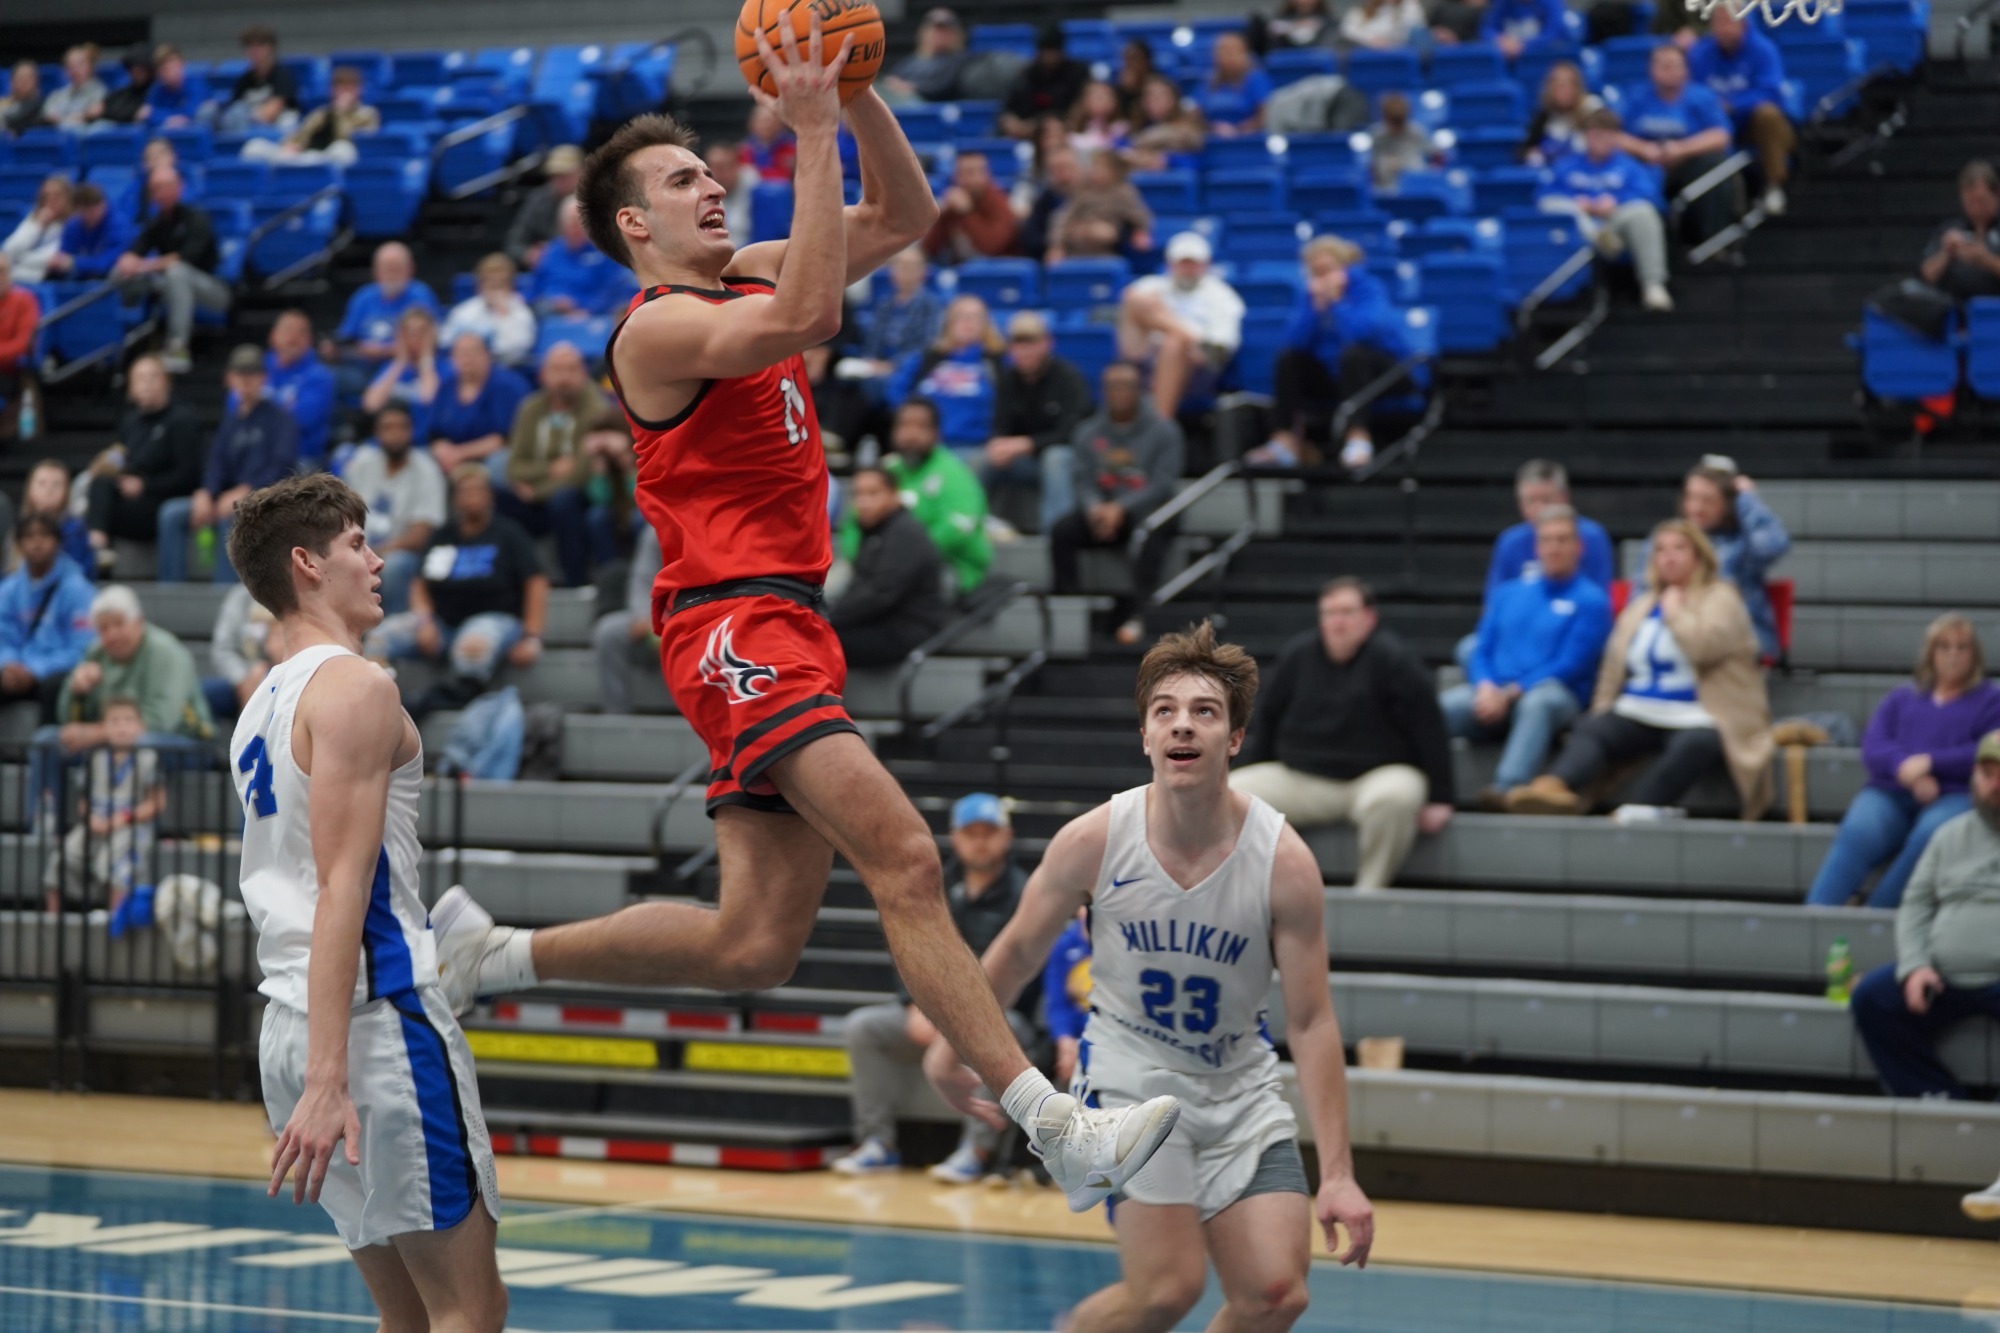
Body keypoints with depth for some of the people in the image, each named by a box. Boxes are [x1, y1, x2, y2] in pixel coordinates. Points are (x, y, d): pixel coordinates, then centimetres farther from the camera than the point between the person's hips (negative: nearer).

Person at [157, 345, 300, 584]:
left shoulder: (279, 419, 1)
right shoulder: (230, 423, 19)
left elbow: (283, 466, -12)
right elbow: (217, 465, 11)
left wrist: (245, 491, -24)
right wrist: (205, 493, -12)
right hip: (230, 500, 6)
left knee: (229, 517, -37)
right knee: (171, 513, -14)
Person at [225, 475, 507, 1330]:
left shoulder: (263, 707, 19)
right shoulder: (355, 688, -10)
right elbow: (341, 885, -18)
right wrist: (327, 1080, -25)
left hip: (288, 1022, 9)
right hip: (378, 1013, -9)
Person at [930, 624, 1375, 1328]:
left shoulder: (1284, 860, -15)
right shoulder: (1094, 840, -15)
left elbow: (1310, 1023, -12)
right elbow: (1019, 950, 3)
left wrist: (1338, 1175, -16)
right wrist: (955, 1044, 12)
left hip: (1239, 1088, 2)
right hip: (1129, 1078, -2)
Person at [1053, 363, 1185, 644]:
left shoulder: (1162, 430, -1)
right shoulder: (1088, 432, 10)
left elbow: (1163, 484, -11)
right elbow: (1081, 481, 1)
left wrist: (1120, 508, -25)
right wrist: (1094, 508, -24)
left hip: (1146, 509, -3)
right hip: (1101, 508, 3)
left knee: (1152, 533, -39)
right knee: (1061, 531, -25)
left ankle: (1135, 613, -42)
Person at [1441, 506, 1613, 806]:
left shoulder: (1591, 600, 6)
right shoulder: (1509, 594, 23)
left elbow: (1571, 667, -4)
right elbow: (1482, 651, 17)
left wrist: (1510, 693, -12)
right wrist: (1486, 687, -7)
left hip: (1555, 694, -4)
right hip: (1494, 694, 4)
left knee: (1538, 703, -41)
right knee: (1442, 705, -27)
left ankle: (1506, 789, -57)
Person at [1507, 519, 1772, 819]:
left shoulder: (1719, 599, 4)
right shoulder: (1640, 606, 23)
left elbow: (1704, 647, -17)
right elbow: (1613, 668, 21)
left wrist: (1674, 611, -3)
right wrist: (1600, 713, 9)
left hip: (1696, 719, -4)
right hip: (1638, 713, 4)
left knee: (1692, 746, -38)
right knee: (1589, 731, -25)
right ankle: (1554, 787, -54)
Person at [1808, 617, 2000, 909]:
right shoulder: (1900, 699, 25)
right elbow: (1872, 748, 10)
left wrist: (1930, 762, -11)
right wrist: (1906, 770, -12)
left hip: (1955, 796, -2)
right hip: (1889, 794, 2)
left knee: (1930, 835, -38)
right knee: (1858, 833, -31)